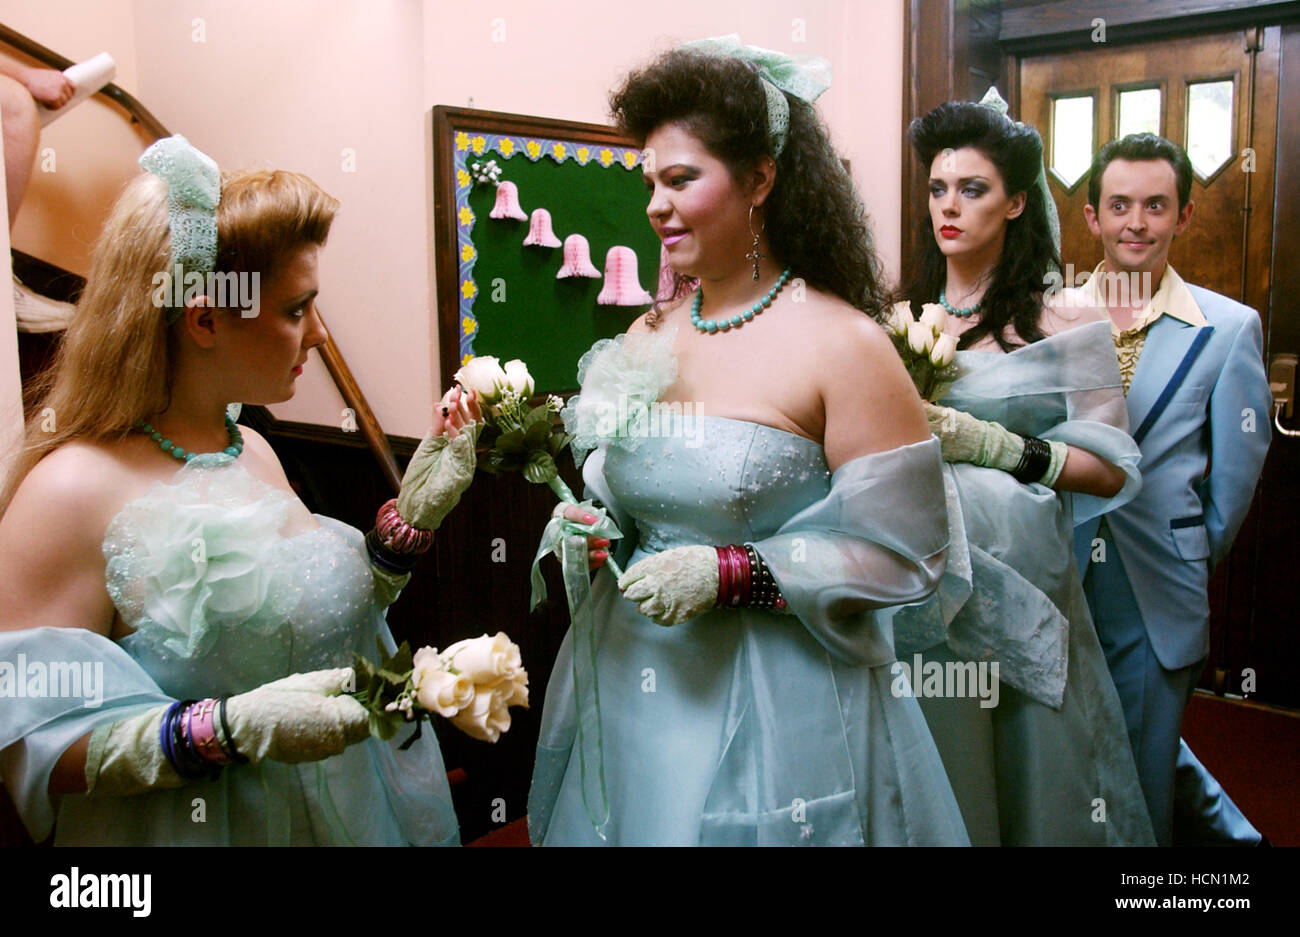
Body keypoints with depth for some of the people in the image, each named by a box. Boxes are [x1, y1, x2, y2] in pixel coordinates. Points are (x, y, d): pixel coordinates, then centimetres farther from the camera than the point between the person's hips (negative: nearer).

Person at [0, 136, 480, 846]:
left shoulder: (254, 452, 1)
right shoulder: (70, 492, -20)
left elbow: (323, 621, 7)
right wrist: (231, 730, -30)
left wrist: (409, 517, -3)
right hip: (182, 827, -7)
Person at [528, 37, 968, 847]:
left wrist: (726, 573, -21)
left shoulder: (843, 346, -15)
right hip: (626, 681, 6)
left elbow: (902, 554, -15)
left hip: (774, 704, -5)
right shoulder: (645, 339, 2)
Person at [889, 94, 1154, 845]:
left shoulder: (1062, 322, -2)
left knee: (1020, 777, 8)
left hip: (1014, 592, -2)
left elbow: (1112, 468, -7)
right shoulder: (900, 318, 8)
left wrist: (997, 447, -18)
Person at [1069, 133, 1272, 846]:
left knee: (1142, 773, 6)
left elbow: (1236, 472, 1)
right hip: (1056, 577, 3)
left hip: (1158, 599, -3)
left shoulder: (1230, 328, -3)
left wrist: (1192, 560, 7)